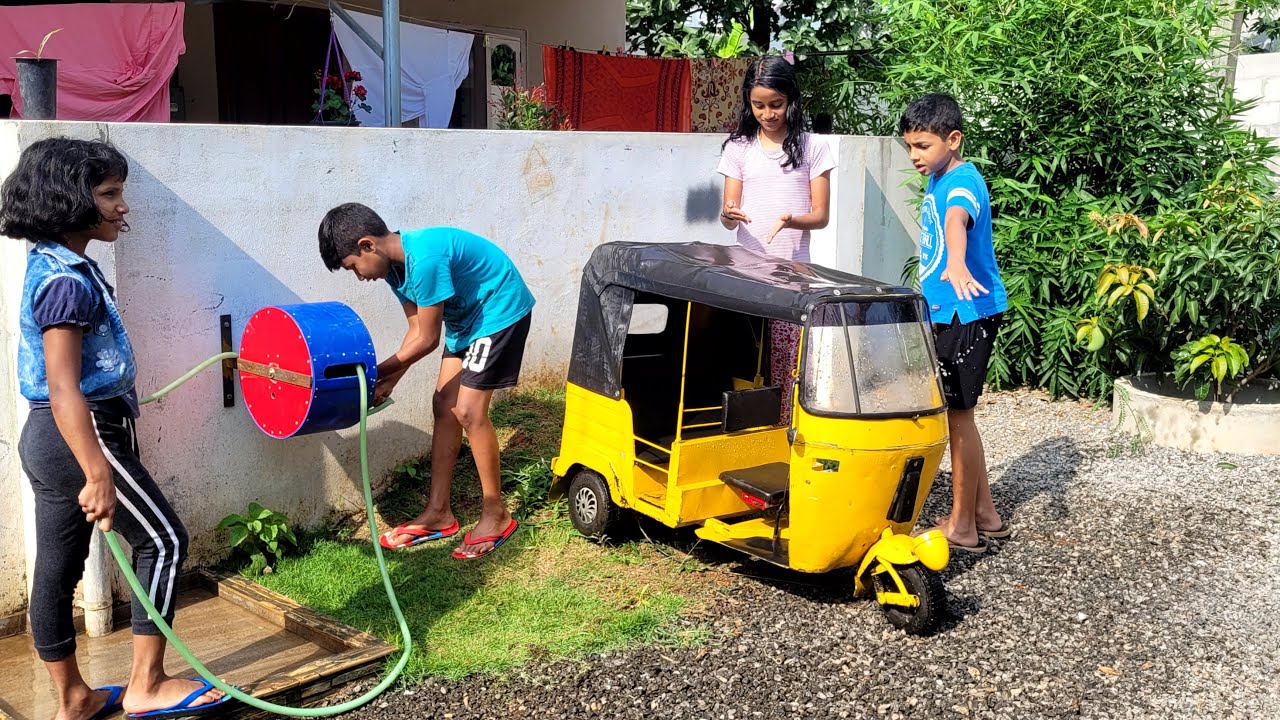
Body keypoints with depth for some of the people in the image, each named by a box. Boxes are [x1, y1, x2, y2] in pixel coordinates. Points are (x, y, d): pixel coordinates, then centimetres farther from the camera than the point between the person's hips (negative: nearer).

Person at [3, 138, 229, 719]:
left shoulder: (55, 267, 12)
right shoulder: (67, 281, -19)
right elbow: (64, 391, -26)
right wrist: (98, 476, -30)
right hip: (83, 436, -10)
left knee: (58, 566, 13)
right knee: (162, 540, 1)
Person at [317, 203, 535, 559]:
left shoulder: (425, 258, -31)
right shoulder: (395, 264, -3)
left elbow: (427, 340, -23)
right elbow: (416, 331, 4)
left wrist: (376, 373, -13)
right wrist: (388, 379, -5)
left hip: (501, 311, -10)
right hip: (466, 316, 10)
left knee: (468, 411, -11)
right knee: (444, 406, 7)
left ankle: (497, 515, 2)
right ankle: (438, 513, 15)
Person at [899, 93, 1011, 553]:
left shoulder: (963, 182, -18)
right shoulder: (938, 182, 13)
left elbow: (956, 220, -41)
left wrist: (955, 264, -61)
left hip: (969, 314, -10)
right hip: (948, 312, 10)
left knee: (957, 417, -2)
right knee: (956, 414, 15)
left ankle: (962, 526, 9)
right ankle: (984, 514, 26)